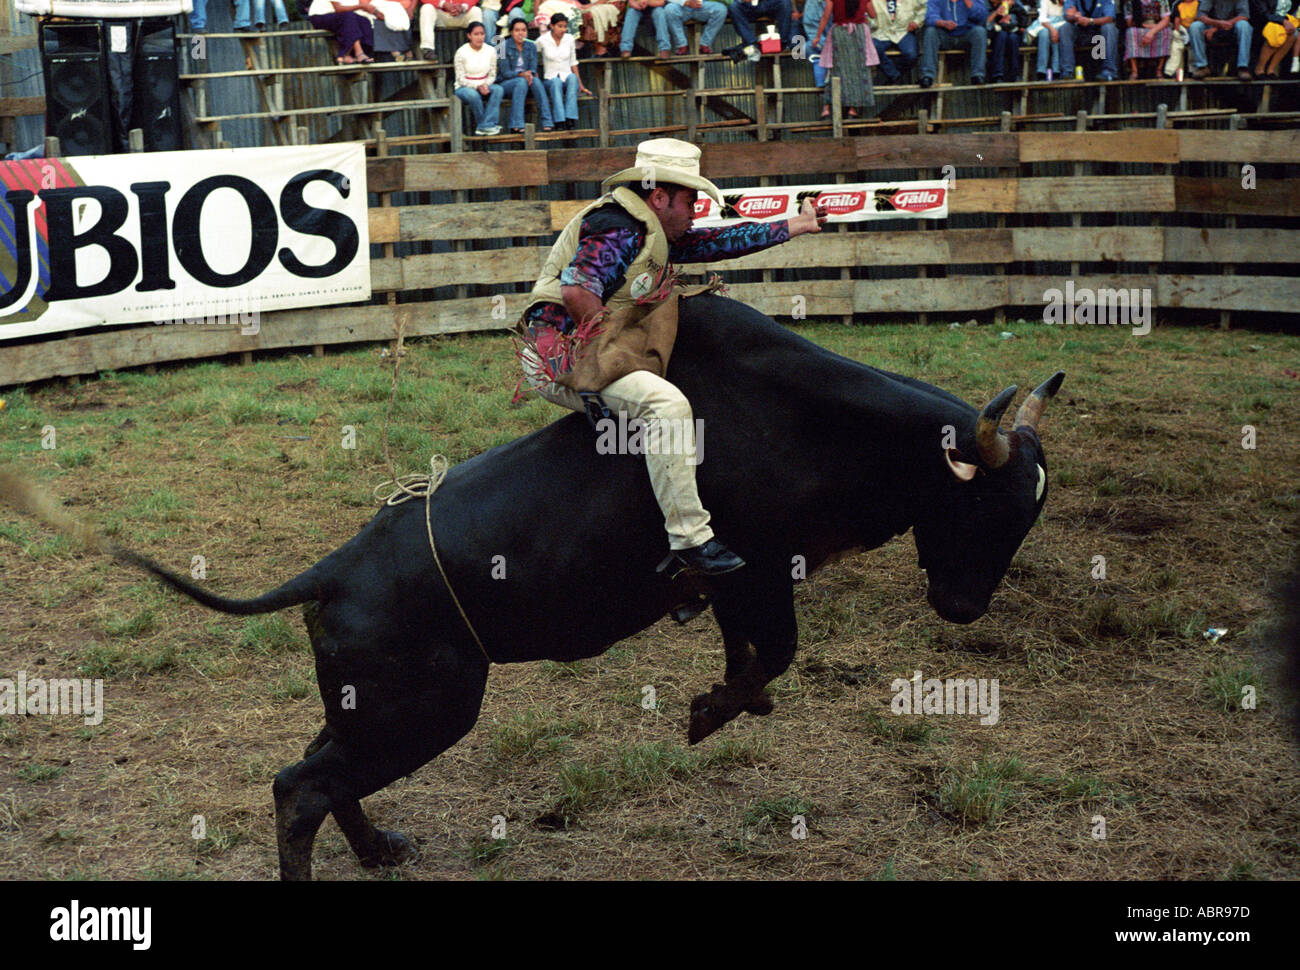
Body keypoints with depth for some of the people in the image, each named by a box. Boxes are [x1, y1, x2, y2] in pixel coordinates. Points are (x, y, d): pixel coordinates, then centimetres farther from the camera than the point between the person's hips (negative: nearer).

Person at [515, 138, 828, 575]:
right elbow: (576, 292, -29)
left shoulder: (650, 230, 16)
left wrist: (796, 226, 23)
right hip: (562, 357, -11)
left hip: (588, 355, 11)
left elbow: (715, 243, 21)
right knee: (667, 403, -28)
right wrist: (615, 346, -19)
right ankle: (690, 537, -27)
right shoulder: (617, 229, -15)